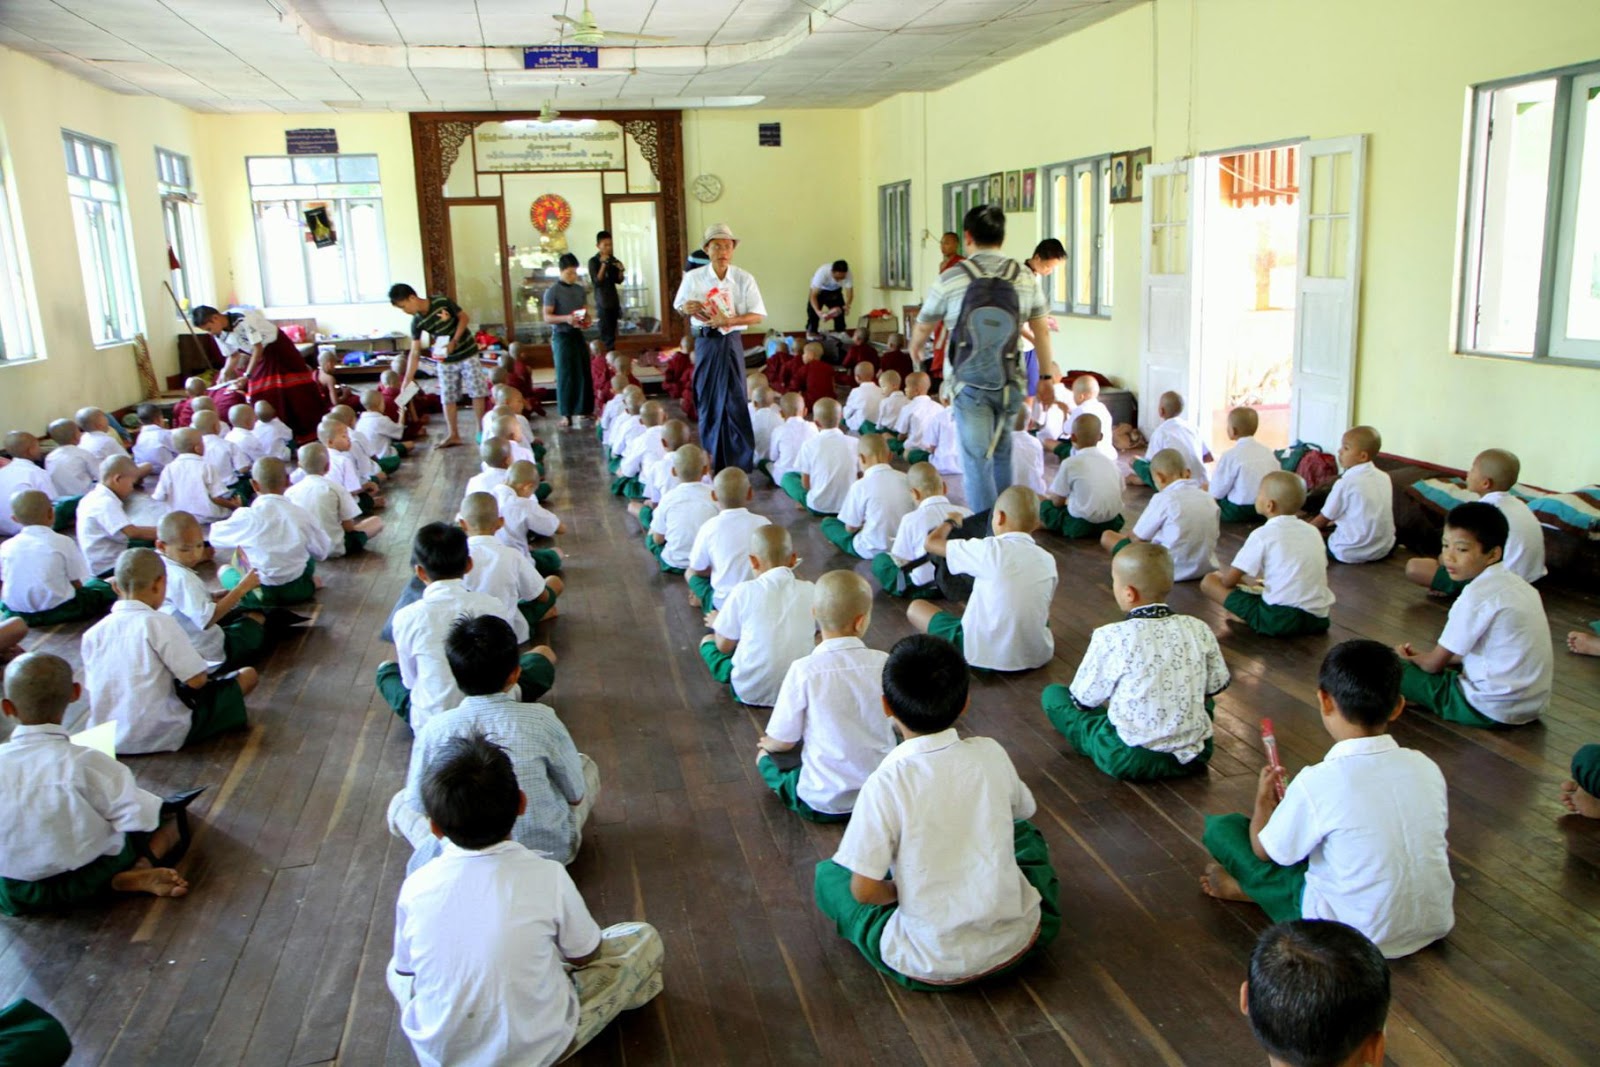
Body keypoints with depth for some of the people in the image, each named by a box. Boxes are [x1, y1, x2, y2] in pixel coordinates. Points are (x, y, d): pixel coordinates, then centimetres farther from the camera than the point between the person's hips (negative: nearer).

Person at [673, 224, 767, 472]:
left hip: (731, 342, -2)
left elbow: (758, 316, -5)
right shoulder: (694, 277, 0)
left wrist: (728, 320, -19)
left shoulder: (744, 279, -4)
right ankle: (711, 460, 21)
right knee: (707, 401, 8)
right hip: (705, 342, 2)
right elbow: (679, 306, 12)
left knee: (734, 401, -3)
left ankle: (740, 462, 4)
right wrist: (687, 308, -13)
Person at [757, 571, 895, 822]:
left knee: (766, 754, 21)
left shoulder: (804, 671, -19)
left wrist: (768, 743, 16)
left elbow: (783, 741, -9)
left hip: (823, 802, -4)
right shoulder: (884, 664, -10)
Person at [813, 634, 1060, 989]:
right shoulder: (991, 754, -8)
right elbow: (1023, 810, 14)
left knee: (827, 874, 17)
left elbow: (864, 890, -15)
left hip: (930, 967, -5)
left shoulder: (885, 784, -20)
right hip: (1016, 944, 5)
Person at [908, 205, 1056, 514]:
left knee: (976, 458, 1)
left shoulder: (950, 279, -7)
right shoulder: (1025, 280, 2)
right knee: (1002, 453, 20)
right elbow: (1042, 331, 8)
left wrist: (915, 350, 29)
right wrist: (1047, 375, 20)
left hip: (970, 383, -3)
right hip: (1009, 384, 4)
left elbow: (922, 328, 7)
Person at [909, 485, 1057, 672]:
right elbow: (1042, 609, 11)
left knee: (915, 607, 11)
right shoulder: (1048, 560, -1)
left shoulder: (989, 550, -15)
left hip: (986, 656, -5)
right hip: (1037, 656, 5)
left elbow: (931, 543, -5)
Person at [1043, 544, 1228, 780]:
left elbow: (1083, 700, -7)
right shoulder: (1198, 630, -5)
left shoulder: (1112, 637, -17)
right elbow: (1216, 687, 8)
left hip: (1129, 761, -5)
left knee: (1052, 694, 9)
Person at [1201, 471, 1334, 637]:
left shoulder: (1262, 534, -6)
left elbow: (1228, 581, -6)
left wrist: (1223, 573, 17)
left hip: (1279, 620, -6)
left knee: (1209, 581, 1)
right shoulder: (1313, 531, 11)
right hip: (1318, 619, 6)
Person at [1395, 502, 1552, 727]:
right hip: (1533, 705, 9)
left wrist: (1411, 658, 11)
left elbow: (1435, 663, -11)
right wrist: (1423, 657, 16)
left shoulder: (1477, 596, -19)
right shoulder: (1517, 584, 8)